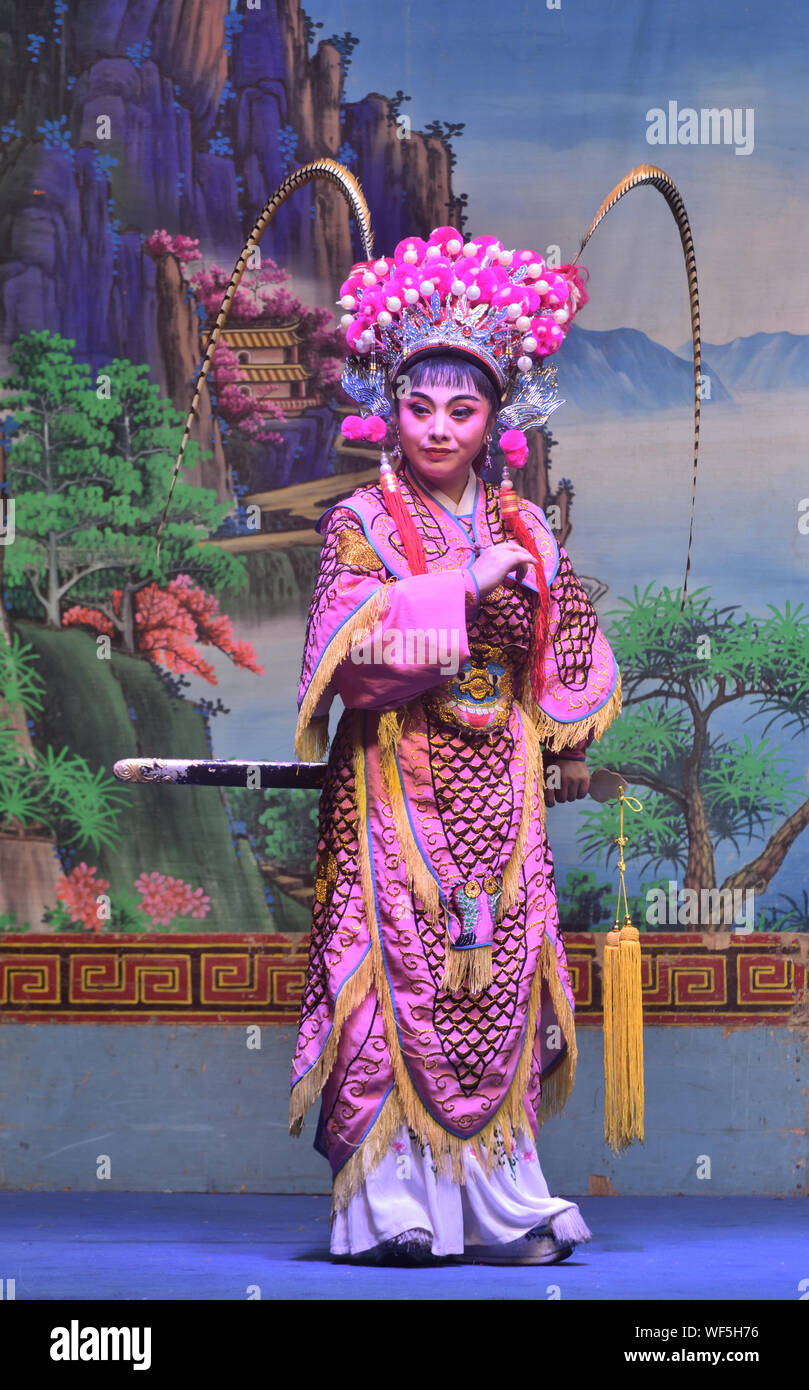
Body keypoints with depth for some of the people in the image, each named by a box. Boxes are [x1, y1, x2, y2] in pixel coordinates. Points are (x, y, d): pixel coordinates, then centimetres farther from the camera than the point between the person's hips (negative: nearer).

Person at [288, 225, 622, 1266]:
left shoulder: (525, 530, 13)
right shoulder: (362, 522, 0)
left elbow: (566, 661, 18)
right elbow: (350, 648, -14)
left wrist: (566, 751, 5)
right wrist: (462, 588, -15)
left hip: (497, 789, 4)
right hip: (396, 783, -4)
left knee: (497, 984, 0)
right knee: (401, 977, -9)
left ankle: (496, 1203, 4)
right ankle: (393, 1207, -5)